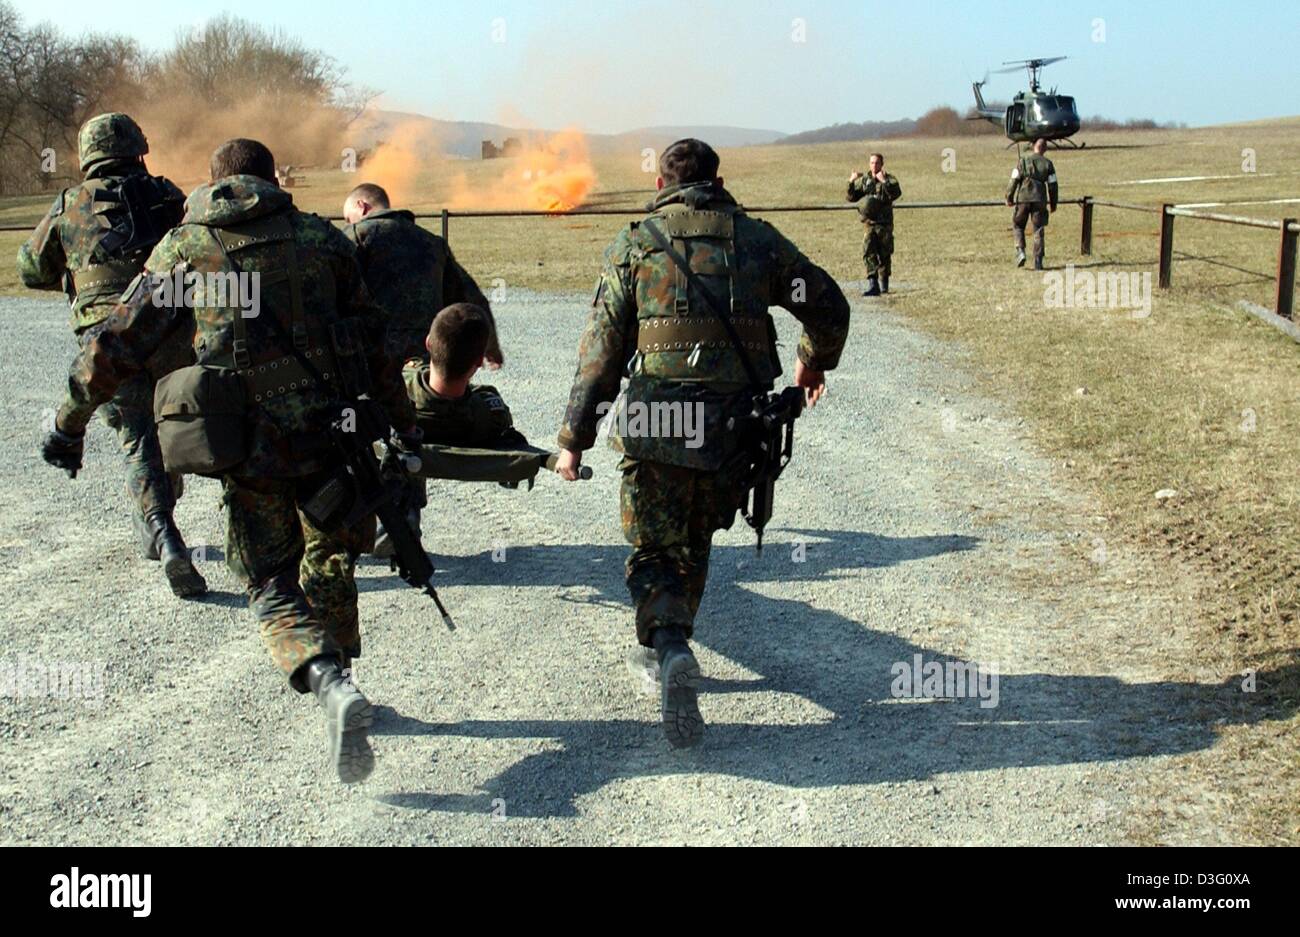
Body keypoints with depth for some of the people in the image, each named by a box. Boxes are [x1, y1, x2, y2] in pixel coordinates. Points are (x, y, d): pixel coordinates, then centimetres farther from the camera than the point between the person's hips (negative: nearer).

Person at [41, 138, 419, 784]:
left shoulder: (183, 249, 6)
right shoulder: (322, 239, 8)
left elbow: (116, 345, 6)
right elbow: (373, 342, 8)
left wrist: (69, 422, 17)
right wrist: (404, 424, 15)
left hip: (248, 445, -1)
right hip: (329, 434, 2)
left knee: (273, 588, 7)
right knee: (329, 558, 23)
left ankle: (330, 685, -18)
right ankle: (337, 676, 29)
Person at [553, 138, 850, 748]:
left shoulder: (634, 245, 1)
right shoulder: (757, 239, 8)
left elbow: (602, 349, -2)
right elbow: (830, 306, 16)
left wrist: (574, 438, 3)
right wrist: (813, 362, 36)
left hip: (655, 426, -2)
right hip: (733, 426, 3)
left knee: (653, 551, 8)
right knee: (693, 544, 22)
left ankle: (670, 650, -17)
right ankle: (669, 650, 34)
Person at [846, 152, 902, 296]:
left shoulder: (889, 179, -1)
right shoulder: (863, 180, 8)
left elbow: (896, 193, -20)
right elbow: (851, 197, 8)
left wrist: (884, 182, -30)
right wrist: (851, 182, -7)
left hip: (885, 224, -2)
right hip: (870, 223, 2)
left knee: (885, 254, 8)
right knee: (868, 252, -15)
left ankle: (883, 284, 27)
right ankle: (872, 285, -21)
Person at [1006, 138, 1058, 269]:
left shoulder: (1023, 161, 0)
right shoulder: (1048, 164, 4)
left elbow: (1014, 181, -3)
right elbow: (1052, 185, 4)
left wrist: (1009, 198, 6)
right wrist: (1053, 204, 13)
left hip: (1023, 199, -1)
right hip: (1040, 200, 1)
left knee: (1018, 226, 16)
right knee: (1039, 231, 4)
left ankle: (1020, 251, -5)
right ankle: (1038, 262, 1)